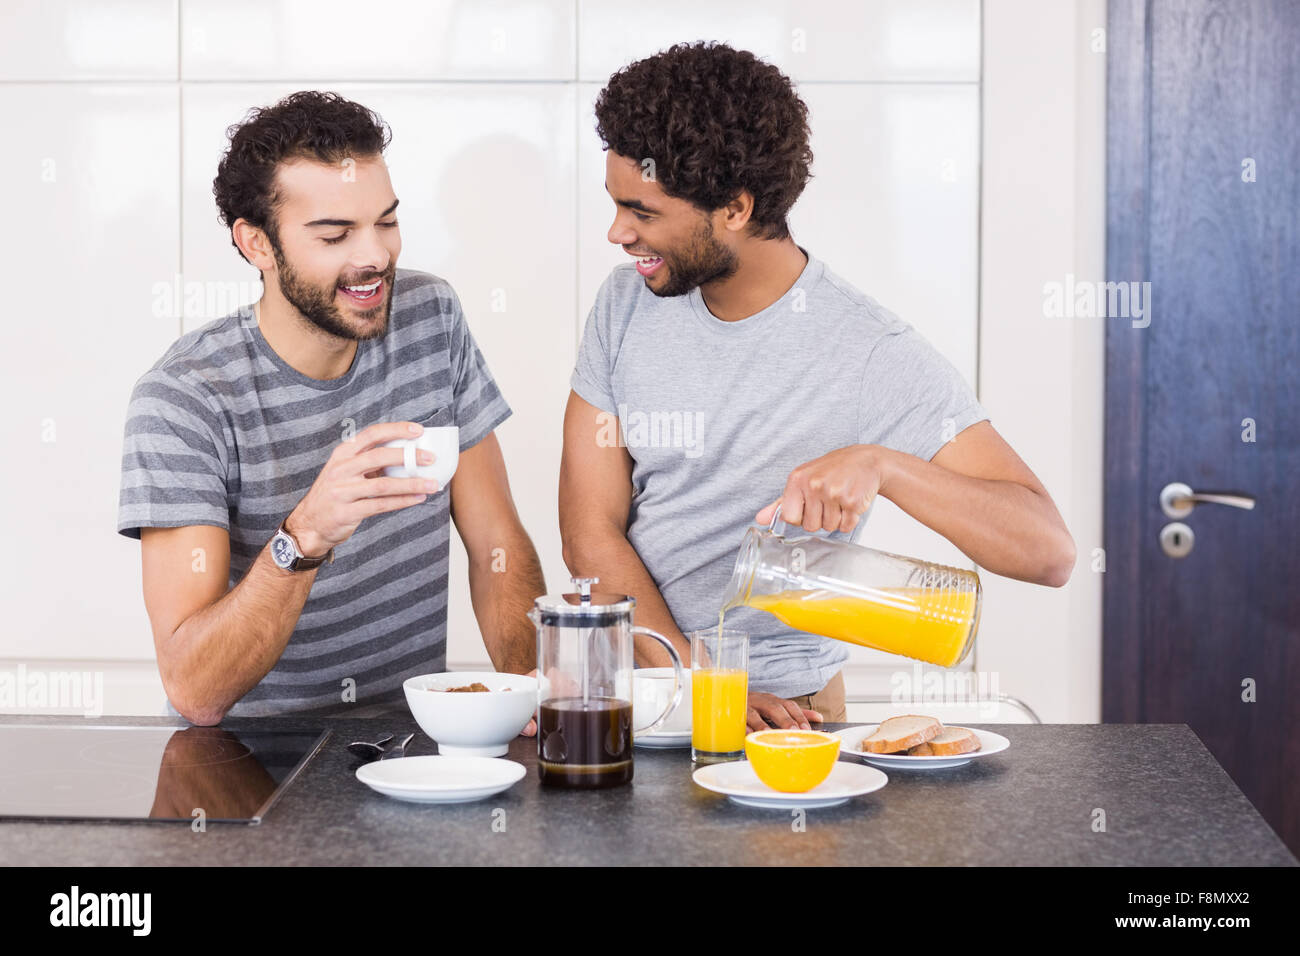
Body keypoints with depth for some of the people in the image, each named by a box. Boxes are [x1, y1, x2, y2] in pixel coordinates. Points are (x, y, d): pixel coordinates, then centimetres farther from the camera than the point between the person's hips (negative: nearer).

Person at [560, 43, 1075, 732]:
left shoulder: (873, 356, -13)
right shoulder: (626, 306, 2)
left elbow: (1050, 553, -18)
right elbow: (590, 534, -1)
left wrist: (883, 465, -34)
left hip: (782, 703, -4)